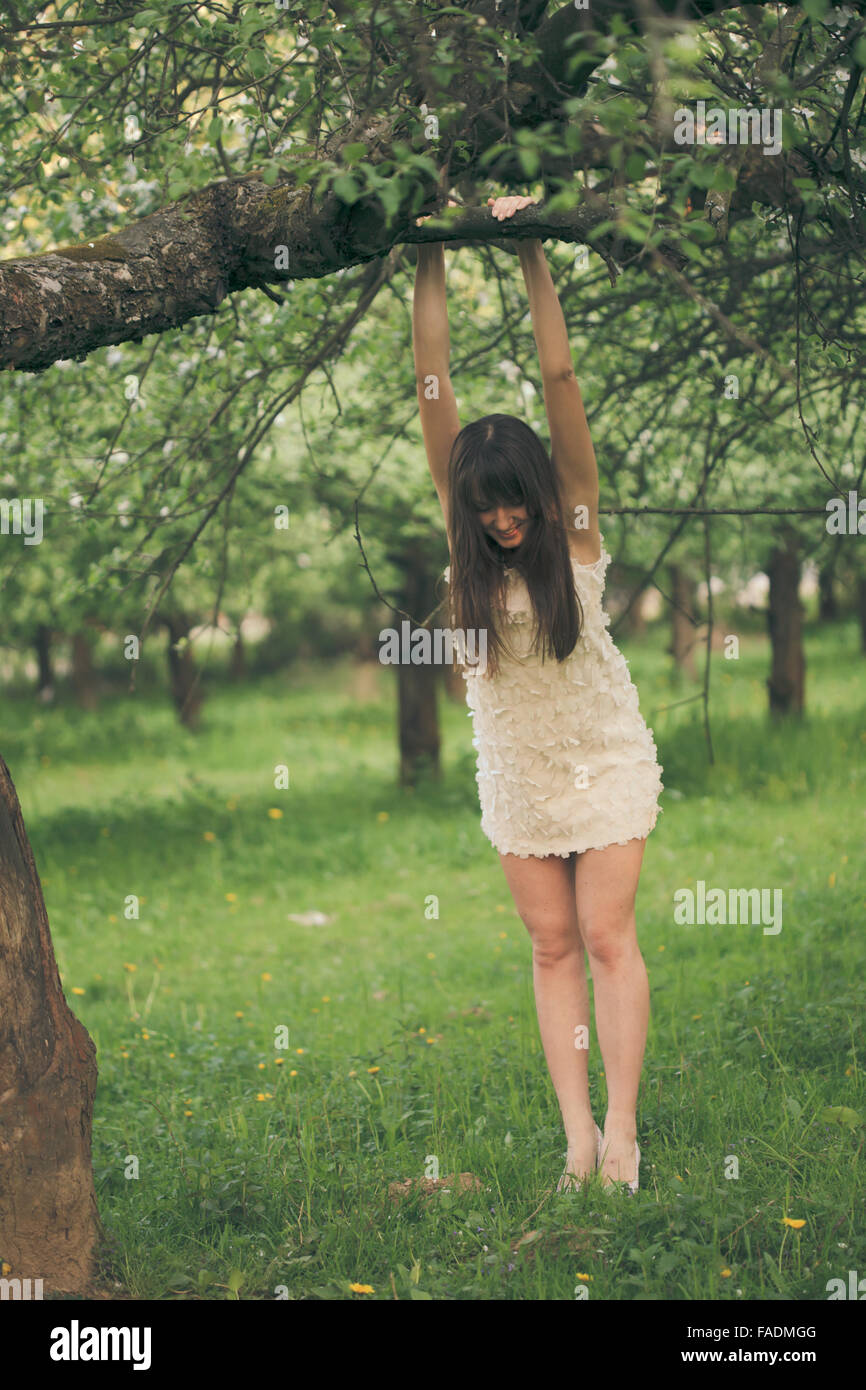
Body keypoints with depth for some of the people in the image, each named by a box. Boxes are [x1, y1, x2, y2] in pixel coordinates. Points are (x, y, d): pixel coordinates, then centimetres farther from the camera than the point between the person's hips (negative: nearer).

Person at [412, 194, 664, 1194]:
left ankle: (622, 1134, -1)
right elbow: (433, 387, -12)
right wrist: (430, 265, -15)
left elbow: (560, 379, -21)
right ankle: (577, 1134, 6)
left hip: (604, 758, -3)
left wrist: (532, 257, -23)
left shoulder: (574, 520, -13)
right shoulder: (467, 532, -7)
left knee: (608, 938, -5)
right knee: (553, 947, 4)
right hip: (515, 766, 3)